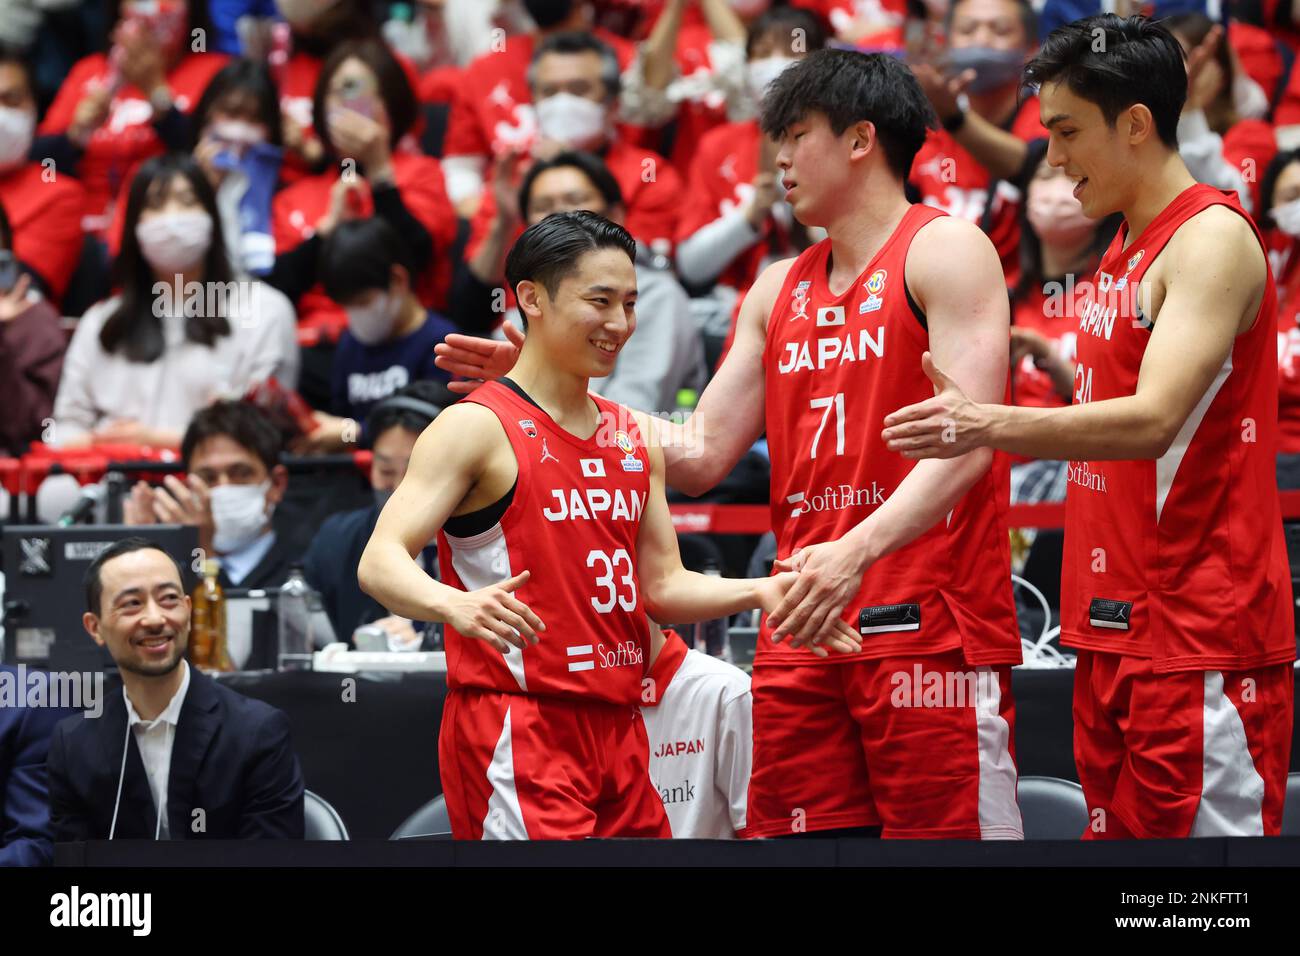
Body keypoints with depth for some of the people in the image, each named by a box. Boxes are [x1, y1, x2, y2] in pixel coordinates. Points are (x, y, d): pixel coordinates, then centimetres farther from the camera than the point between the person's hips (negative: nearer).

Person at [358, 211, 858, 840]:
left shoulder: (634, 439, 16)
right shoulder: (477, 428, -8)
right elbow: (380, 563, -17)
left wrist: (759, 592, 2)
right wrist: (454, 605, -38)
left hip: (616, 728, 8)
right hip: (514, 733, -8)